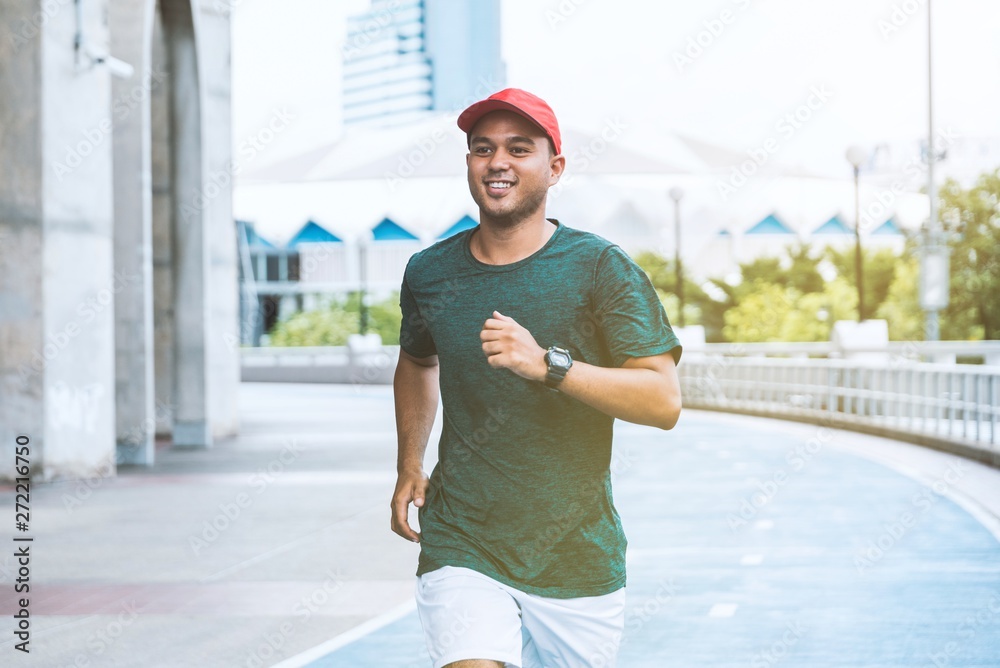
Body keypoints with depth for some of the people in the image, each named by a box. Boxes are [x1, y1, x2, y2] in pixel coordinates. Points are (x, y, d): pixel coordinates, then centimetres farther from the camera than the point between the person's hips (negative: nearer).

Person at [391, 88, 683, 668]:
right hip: (462, 550, 1)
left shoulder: (601, 269, -6)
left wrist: (547, 364, -26)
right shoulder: (429, 273, 5)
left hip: (578, 560, -1)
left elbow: (664, 402, -15)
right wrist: (410, 466, 16)